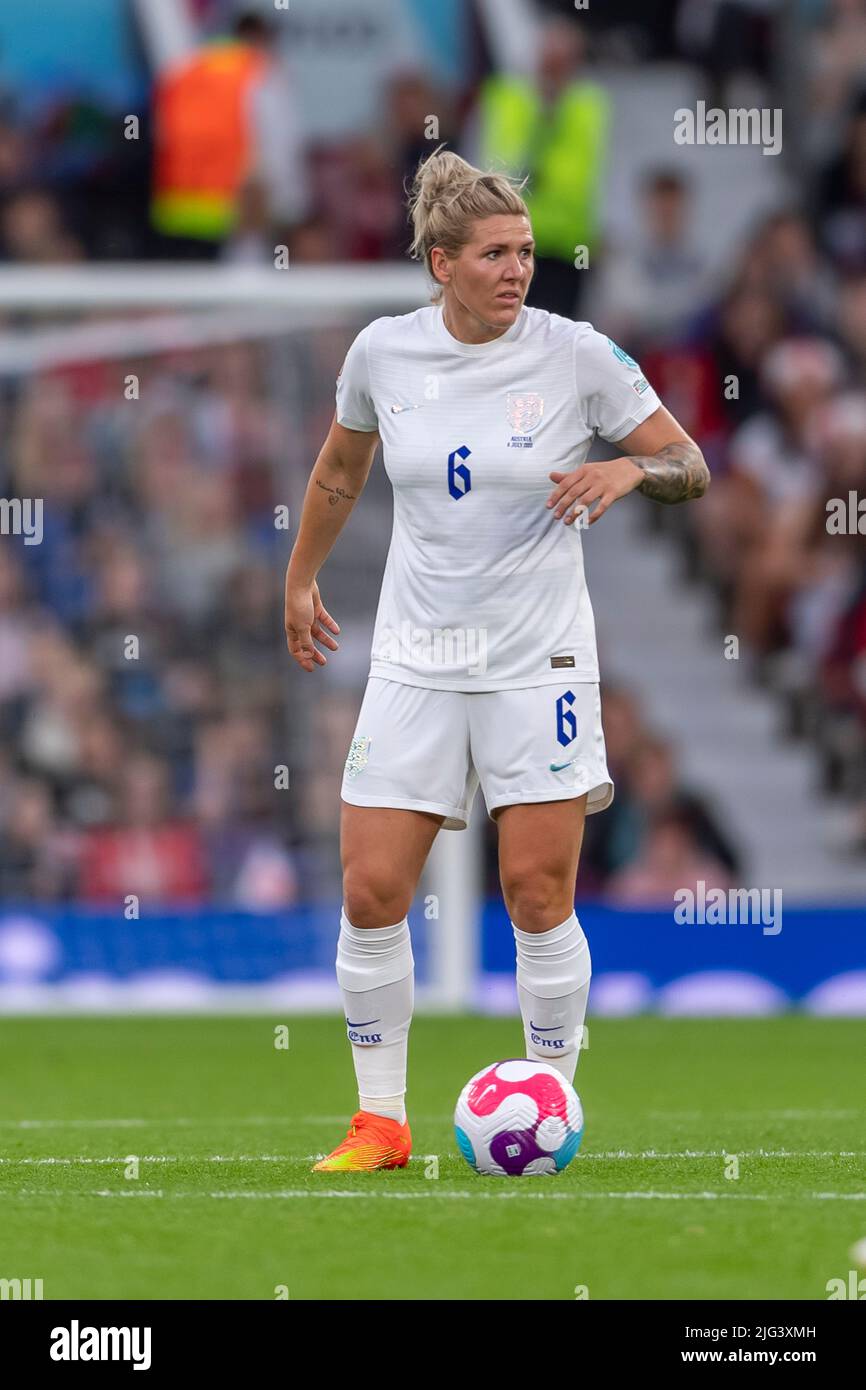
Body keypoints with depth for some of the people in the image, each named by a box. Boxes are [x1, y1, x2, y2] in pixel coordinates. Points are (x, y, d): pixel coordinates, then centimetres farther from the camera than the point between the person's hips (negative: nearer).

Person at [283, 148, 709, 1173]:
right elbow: (340, 471, 19)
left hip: (538, 662, -2)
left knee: (537, 895, -5)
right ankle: (380, 1121, 11)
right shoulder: (382, 353, -1)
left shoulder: (576, 356, -8)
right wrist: (301, 578, 27)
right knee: (371, 894, -2)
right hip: (415, 659, 2)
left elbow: (690, 465, -1)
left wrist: (630, 470, -22)